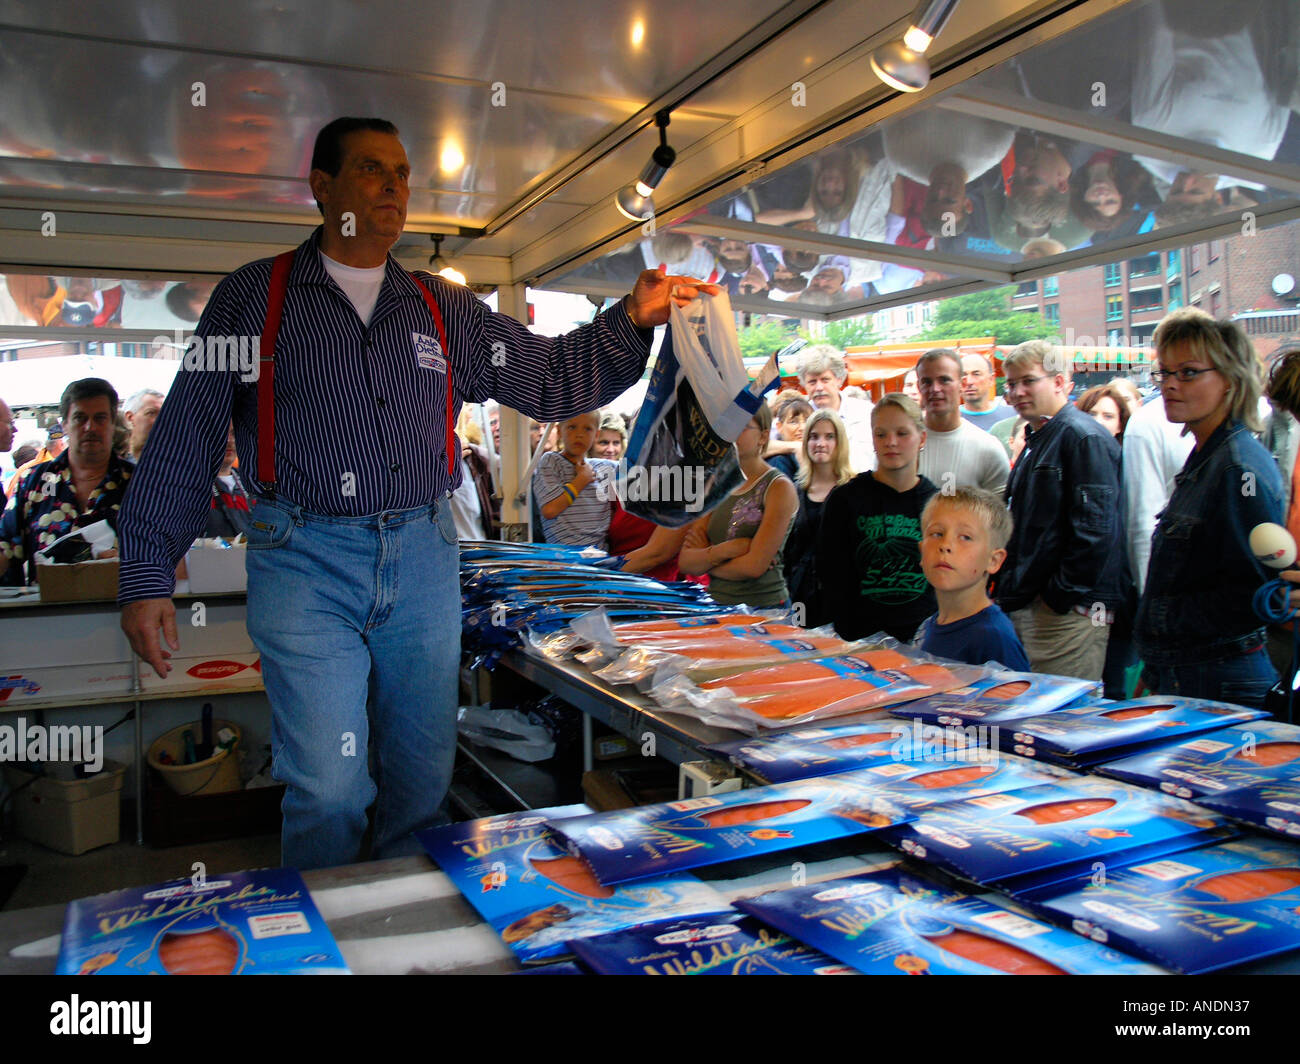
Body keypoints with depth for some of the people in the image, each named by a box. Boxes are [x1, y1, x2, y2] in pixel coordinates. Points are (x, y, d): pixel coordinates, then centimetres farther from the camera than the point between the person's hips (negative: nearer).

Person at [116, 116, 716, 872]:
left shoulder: (443, 309, 15)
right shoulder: (253, 297, 7)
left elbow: (551, 378, 13)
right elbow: (185, 439, 4)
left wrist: (632, 320, -2)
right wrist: (147, 575, -2)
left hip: (423, 557, 3)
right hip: (306, 561, -3)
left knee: (426, 778, 9)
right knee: (328, 788, -6)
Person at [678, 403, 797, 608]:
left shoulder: (779, 487, -3)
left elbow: (754, 566, -11)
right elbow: (685, 563, 6)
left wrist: (704, 559, 2)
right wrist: (724, 550, -11)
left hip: (764, 608, -4)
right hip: (717, 605, 4)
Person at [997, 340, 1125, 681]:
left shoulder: (1082, 436, -12)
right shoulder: (1036, 441, 20)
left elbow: (1095, 528, -20)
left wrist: (1060, 597, -17)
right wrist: (1009, 594, 18)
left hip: (1069, 613, -10)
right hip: (1025, 608, 10)